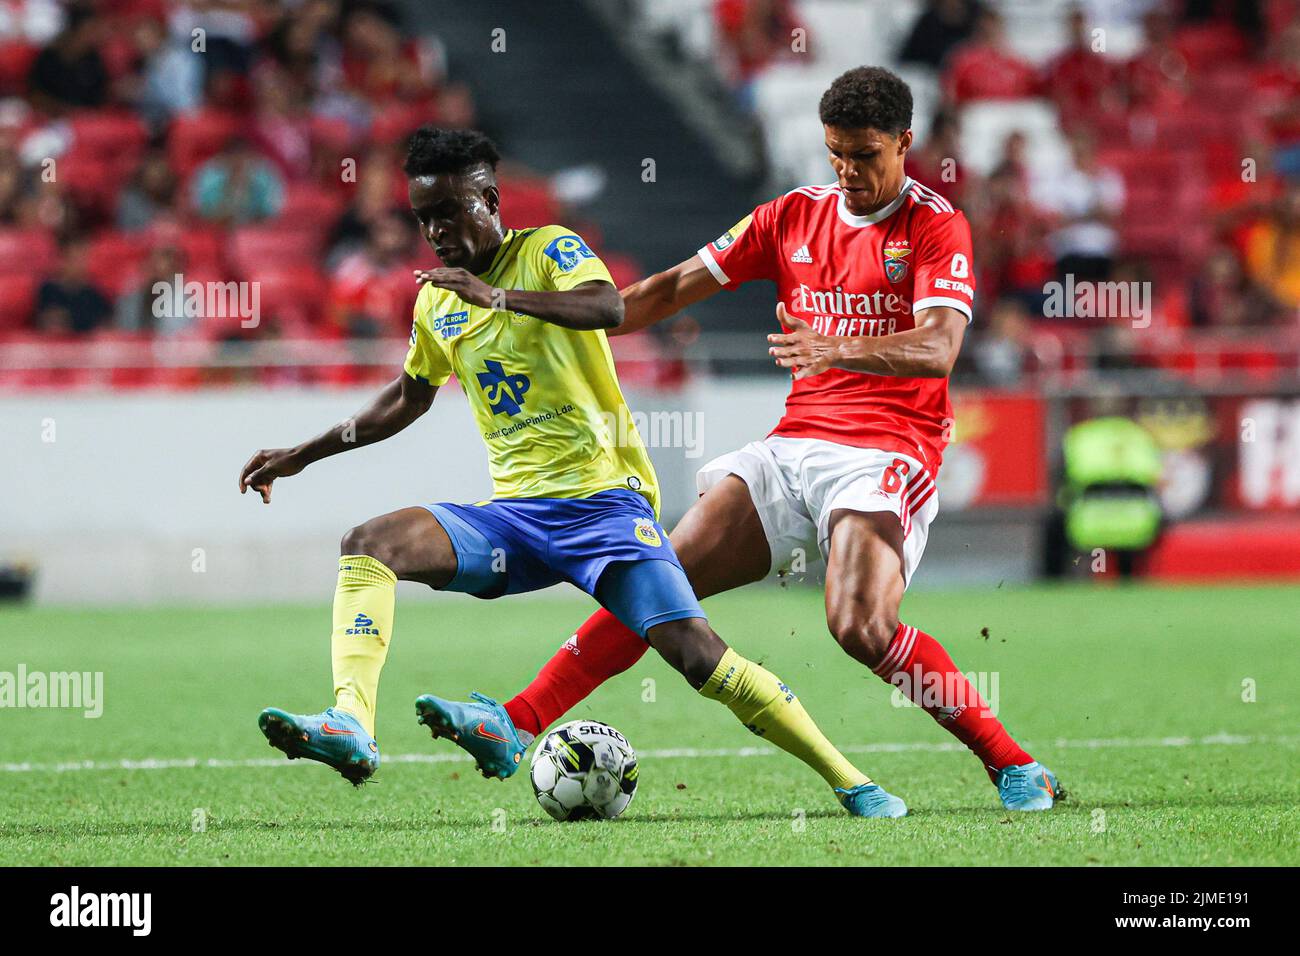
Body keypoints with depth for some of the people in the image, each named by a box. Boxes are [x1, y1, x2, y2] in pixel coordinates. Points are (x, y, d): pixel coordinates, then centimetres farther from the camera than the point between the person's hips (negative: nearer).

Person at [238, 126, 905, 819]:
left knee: (696, 653, -20)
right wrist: (302, 456, 33)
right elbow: (406, 401, 33)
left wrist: (499, 295, -38)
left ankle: (852, 784, -11)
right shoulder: (437, 301, 15)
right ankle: (351, 726, -34)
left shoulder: (548, 250, -3)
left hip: (603, 499, -6)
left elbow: (608, 307, -26)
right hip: (514, 513, 6)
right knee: (369, 544, -18)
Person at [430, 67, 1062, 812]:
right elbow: (675, 289, 17)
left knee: (860, 626, -26)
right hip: (794, 442, 6)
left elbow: (938, 350, -20)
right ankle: (515, 722, -5)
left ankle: (1016, 768, -16)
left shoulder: (936, 227, -4)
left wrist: (835, 348, -36)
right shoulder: (794, 217, 13)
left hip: (885, 456, -6)